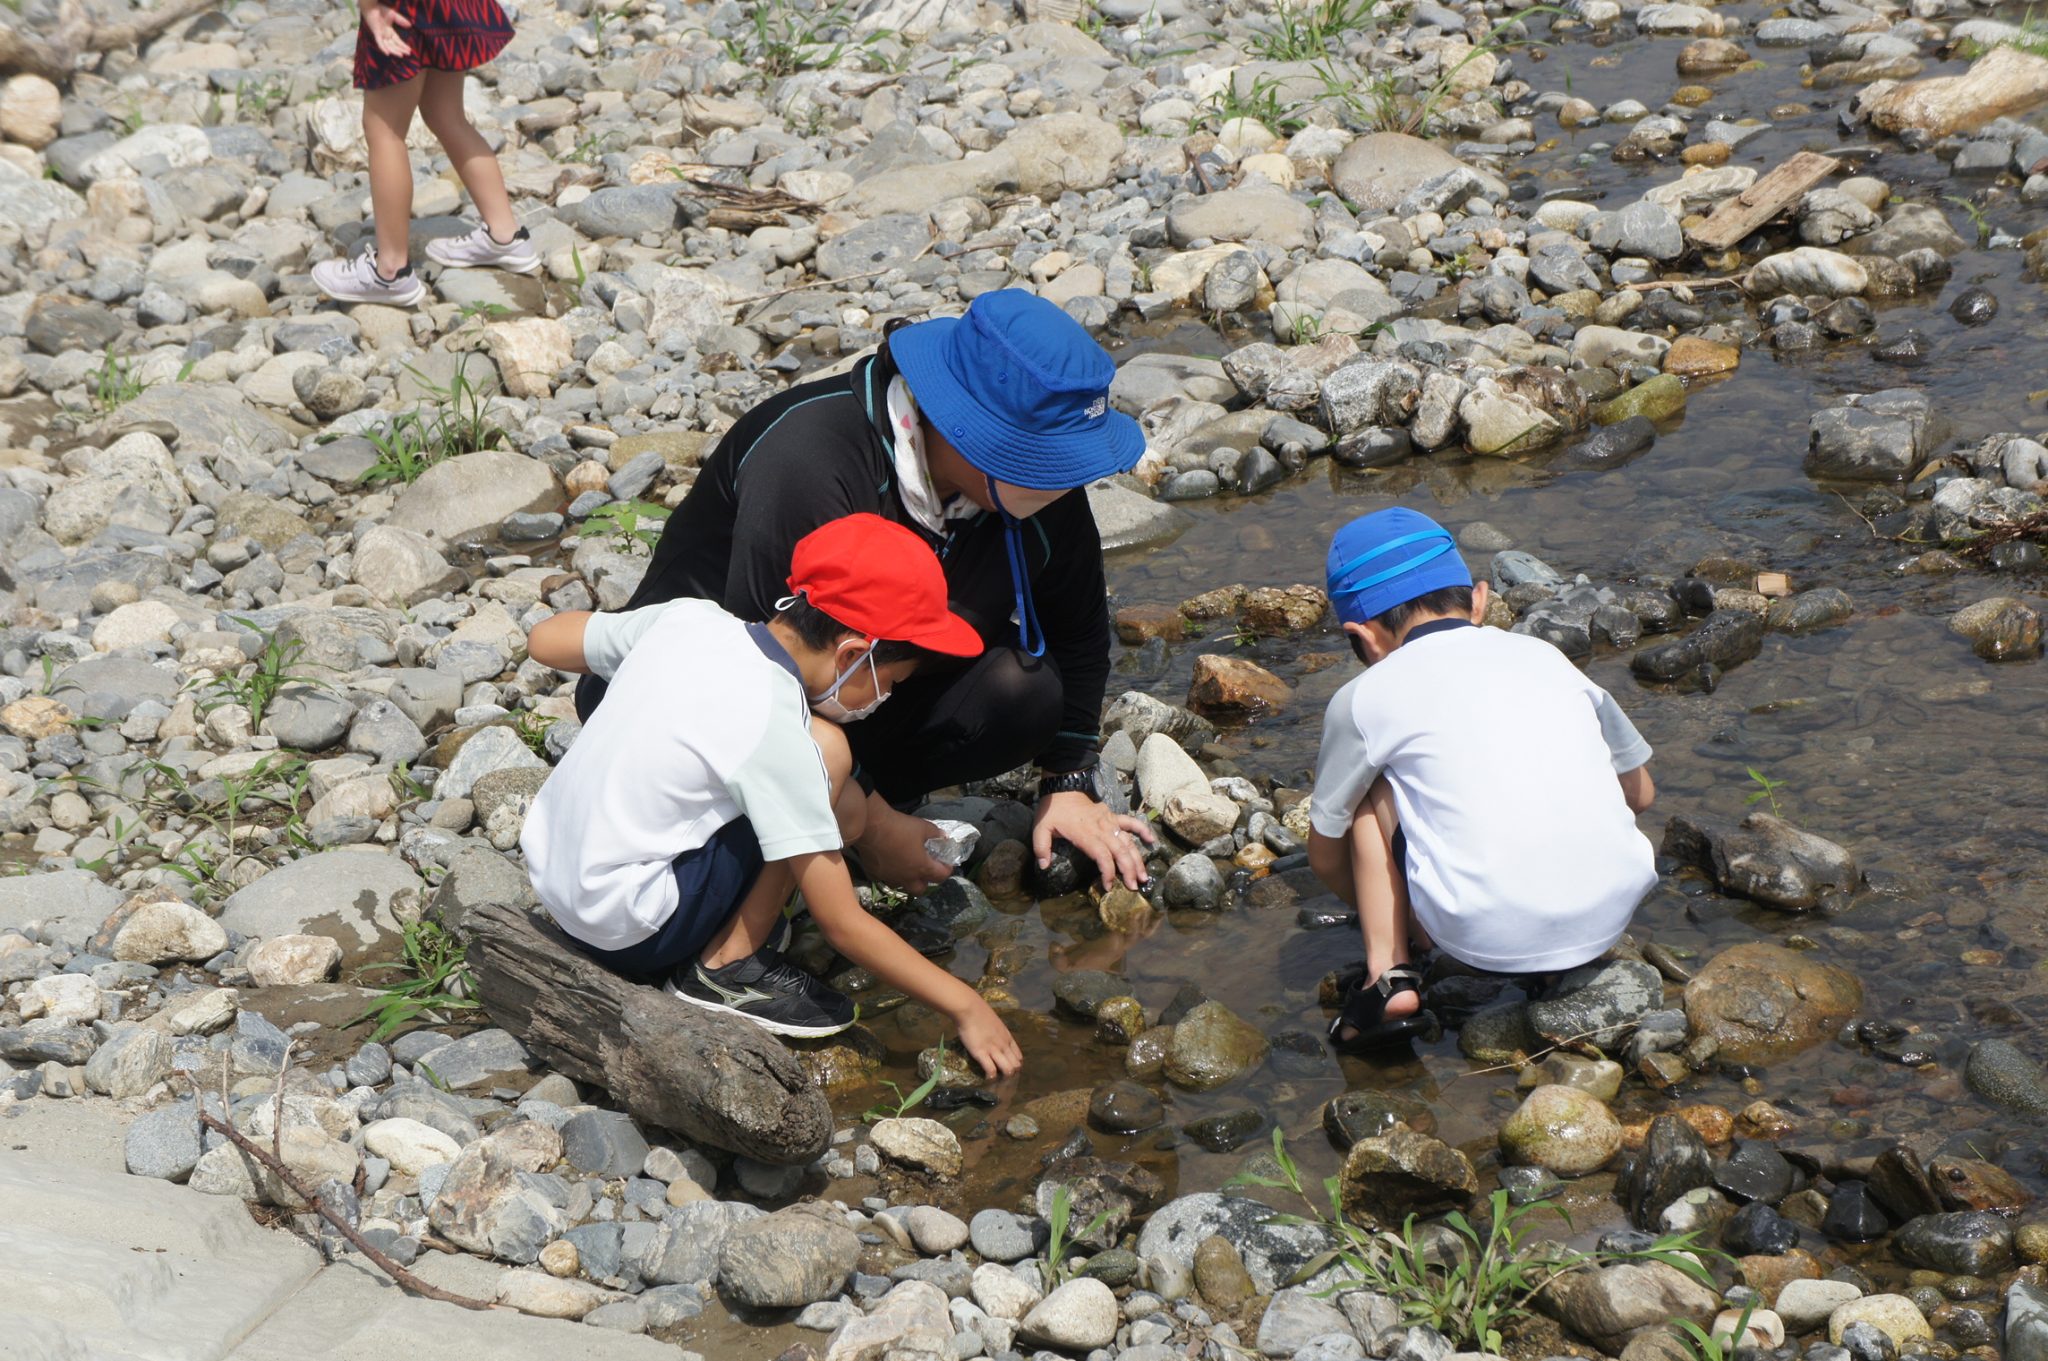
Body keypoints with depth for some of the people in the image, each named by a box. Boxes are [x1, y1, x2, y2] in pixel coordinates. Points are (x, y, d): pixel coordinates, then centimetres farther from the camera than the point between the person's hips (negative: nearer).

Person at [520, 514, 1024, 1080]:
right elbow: (842, 924, -17)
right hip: (623, 932, -8)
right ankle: (728, 968, -6)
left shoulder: (690, 619, -3)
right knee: (826, 756, -13)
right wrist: (965, 1006, -10)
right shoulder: (775, 730, -21)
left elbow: (545, 640, 15)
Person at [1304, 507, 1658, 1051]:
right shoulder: (1543, 655, 18)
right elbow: (1639, 791, 28)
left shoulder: (1367, 696, 8)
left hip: (1487, 938, -4)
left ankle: (1390, 978, 5)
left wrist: (1393, 915, 38)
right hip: (1611, 918, 4)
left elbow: (1326, 854, 19)